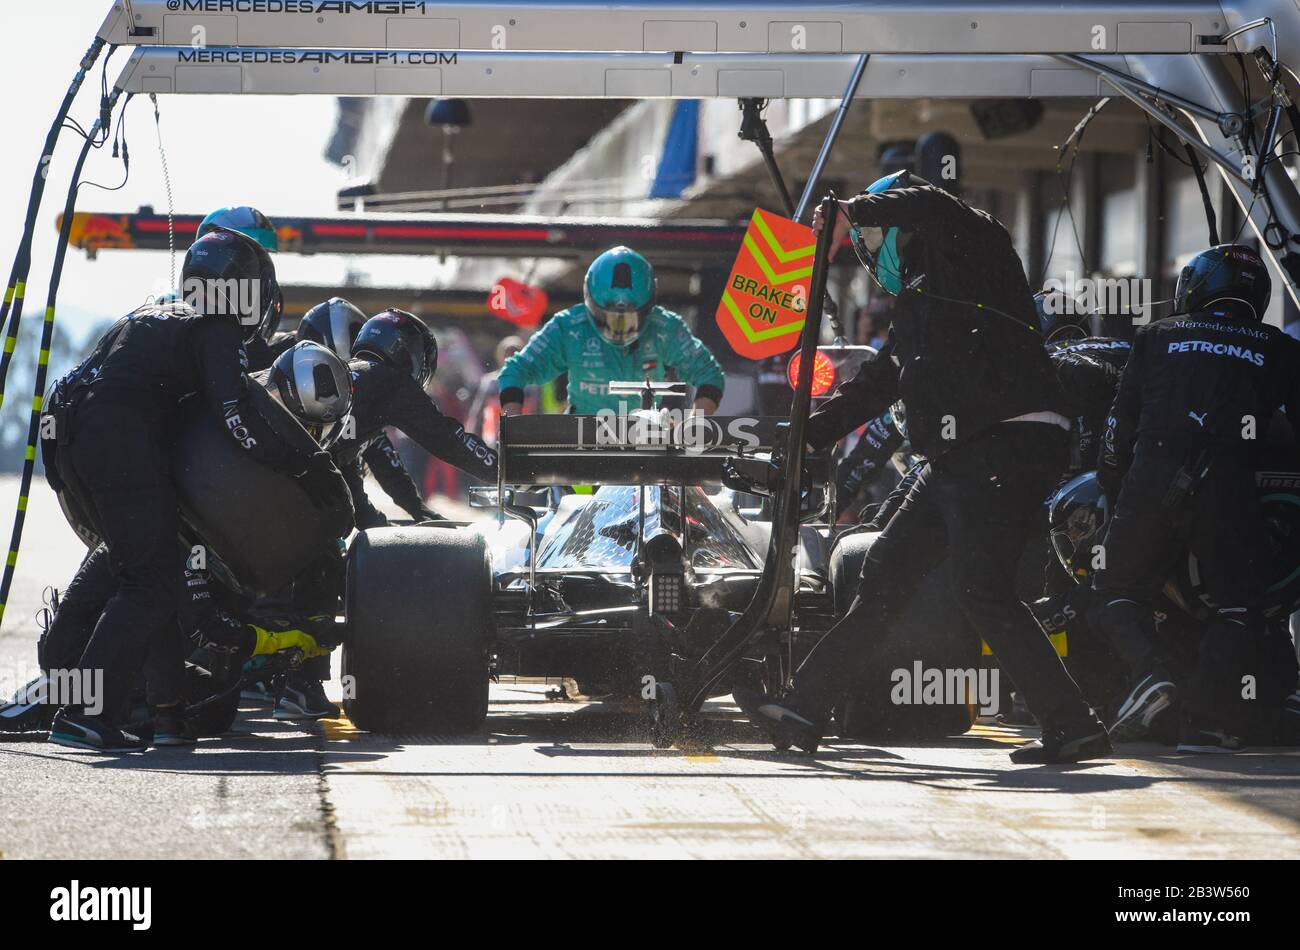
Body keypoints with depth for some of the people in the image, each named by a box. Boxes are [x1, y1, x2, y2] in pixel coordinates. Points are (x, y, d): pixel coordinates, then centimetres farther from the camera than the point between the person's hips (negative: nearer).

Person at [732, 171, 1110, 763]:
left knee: (983, 593, -16)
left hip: (1011, 443, -10)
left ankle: (1073, 727, -13)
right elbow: (875, 383, 33)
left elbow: (924, 206, -21)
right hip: (957, 459, 10)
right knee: (885, 572, 11)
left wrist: (850, 213, -11)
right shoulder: (917, 302, 27)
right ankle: (805, 708, 17)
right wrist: (808, 436, 30)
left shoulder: (973, 248, 1)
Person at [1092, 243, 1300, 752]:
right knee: (1236, 606, 10)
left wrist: (1112, 490, 26)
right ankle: (1206, 723, -4)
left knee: (1118, 593, 15)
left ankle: (1151, 669, -12)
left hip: (1150, 480, 1)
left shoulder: (1158, 337, 19)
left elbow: (1121, 420, 16)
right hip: (1228, 488, -1)